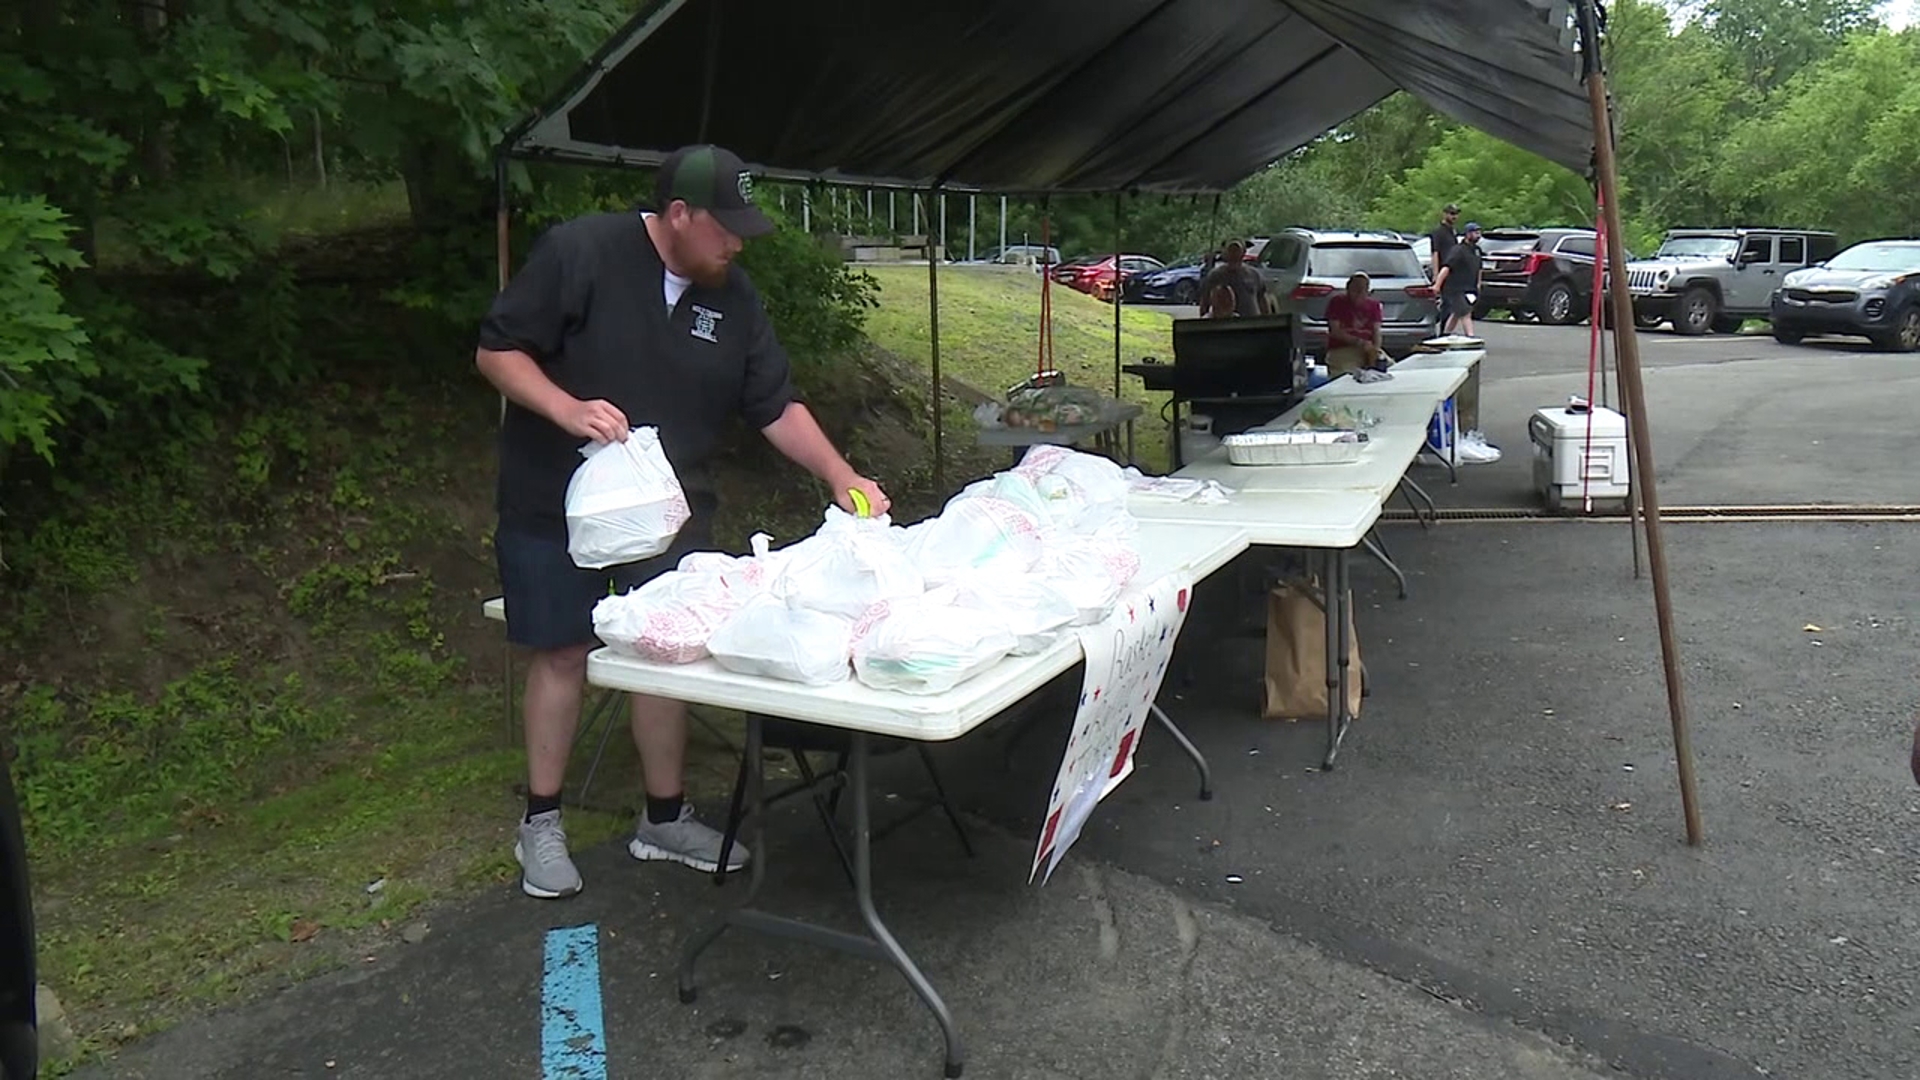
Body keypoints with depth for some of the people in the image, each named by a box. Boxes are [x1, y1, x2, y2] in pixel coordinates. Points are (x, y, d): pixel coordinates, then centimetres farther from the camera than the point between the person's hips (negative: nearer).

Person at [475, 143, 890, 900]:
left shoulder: (732, 297, 0)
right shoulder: (578, 254, -15)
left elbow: (776, 405, 3)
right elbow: (496, 351, -12)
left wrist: (840, 476, -9)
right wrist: (568, 409, -28)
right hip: (559, 503, -4)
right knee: (563, 654, 4)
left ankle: (665, 820, 23)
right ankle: (540, 825, 21)